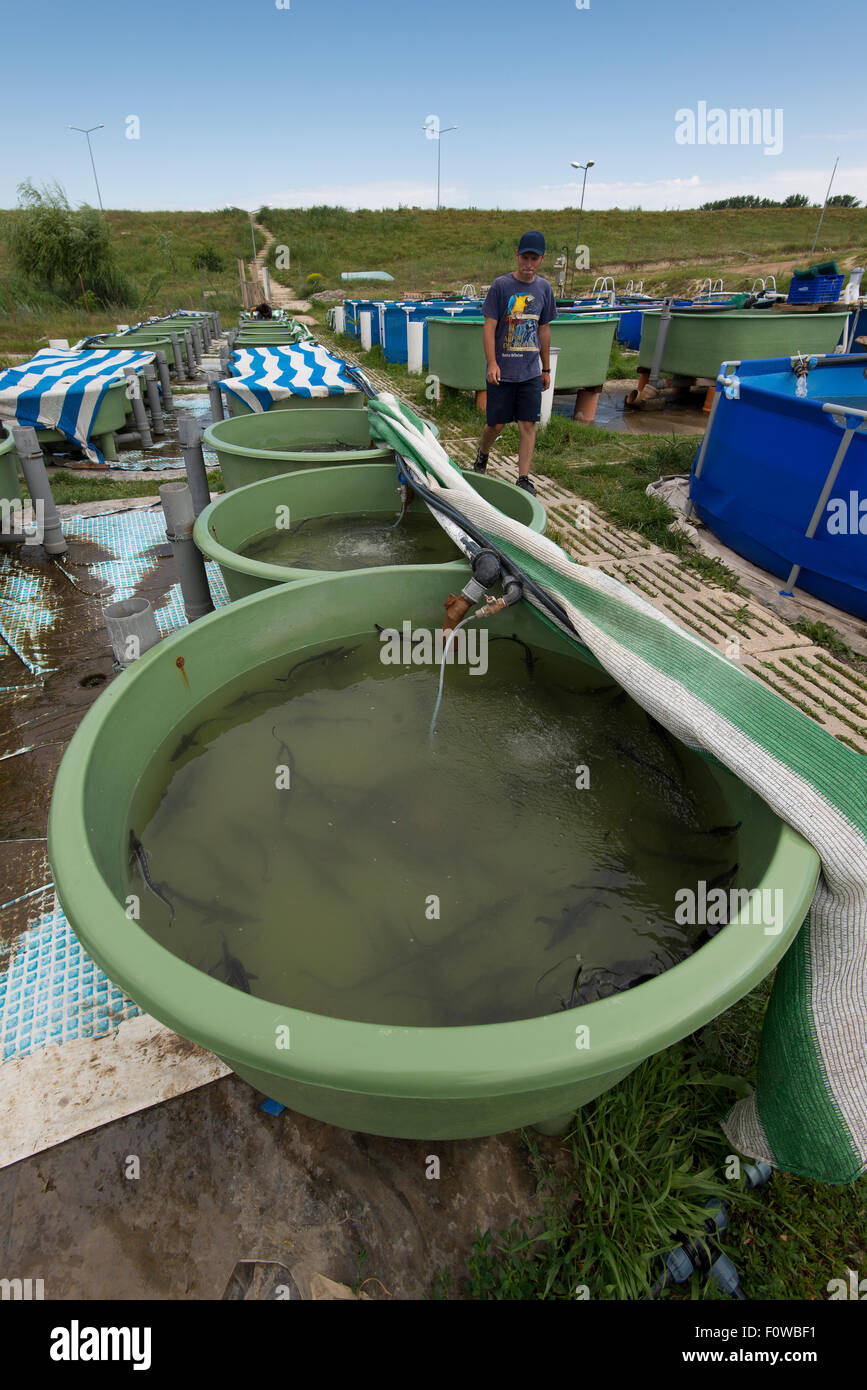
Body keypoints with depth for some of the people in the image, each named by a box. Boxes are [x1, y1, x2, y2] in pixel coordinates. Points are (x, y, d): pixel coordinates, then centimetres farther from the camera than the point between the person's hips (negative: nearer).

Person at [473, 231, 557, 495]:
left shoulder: (543, 288, 9)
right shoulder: (501, 285, -4)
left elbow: (544, 330, 16)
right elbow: (489, 327, -7)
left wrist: (546, 369, 17)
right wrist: (492, 363, -19)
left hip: (531, 372, 3)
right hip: (502, 371, -3)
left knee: (528, 425, -3)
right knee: (496, 424, 5)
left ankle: (523, 479, 2)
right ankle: (482, 455, 37)